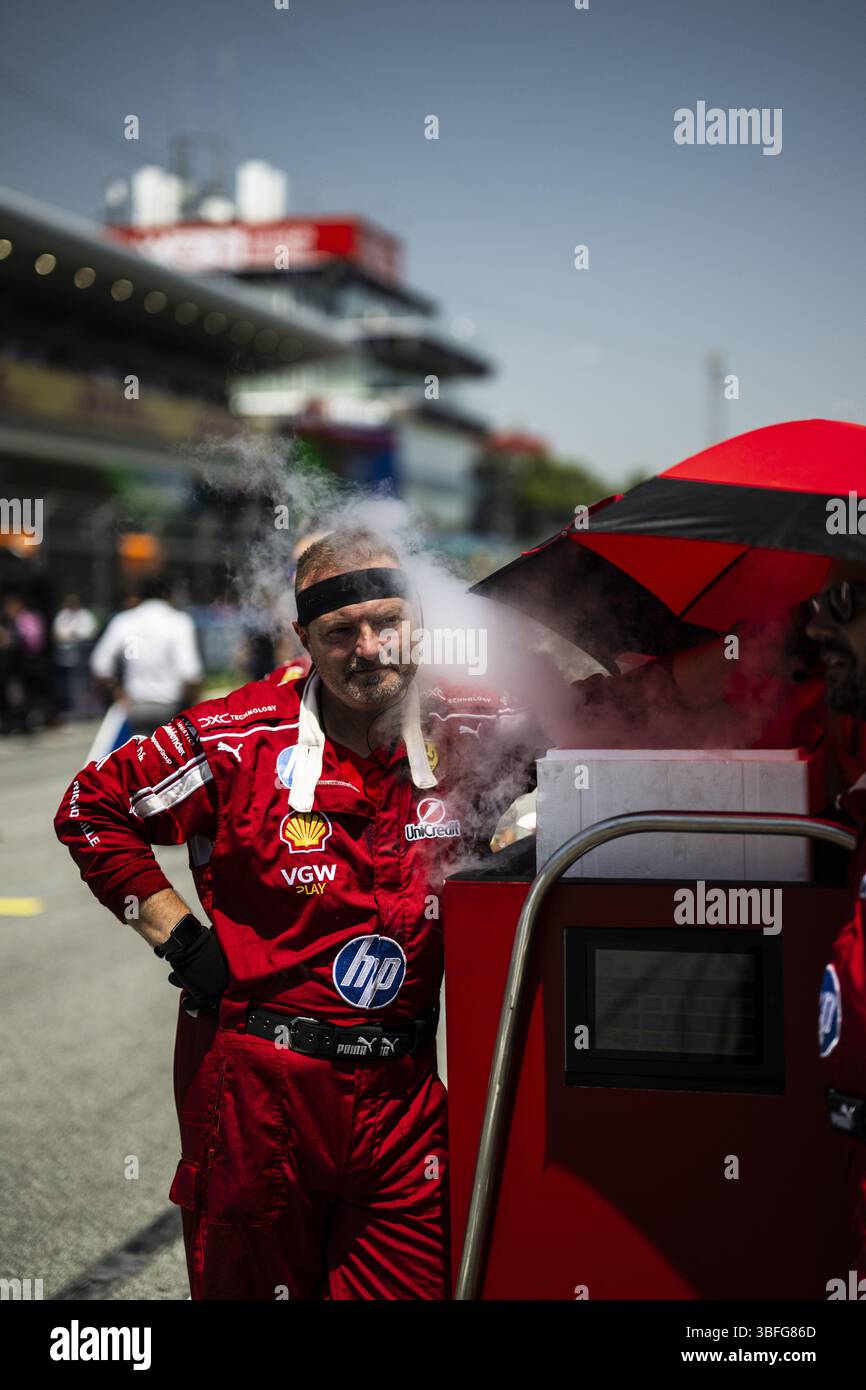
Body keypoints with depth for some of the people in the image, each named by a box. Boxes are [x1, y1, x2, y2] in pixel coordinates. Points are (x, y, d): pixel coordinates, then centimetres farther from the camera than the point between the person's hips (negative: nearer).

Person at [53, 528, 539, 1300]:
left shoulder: (468, 734, -3)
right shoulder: (241, 740, -10)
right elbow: (91, 810, 1)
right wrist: (179, 938, -3)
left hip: (403, 1087, 2)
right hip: (256, 1083, -2)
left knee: (412, 1283, 8)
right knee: (250, 1283, 13)